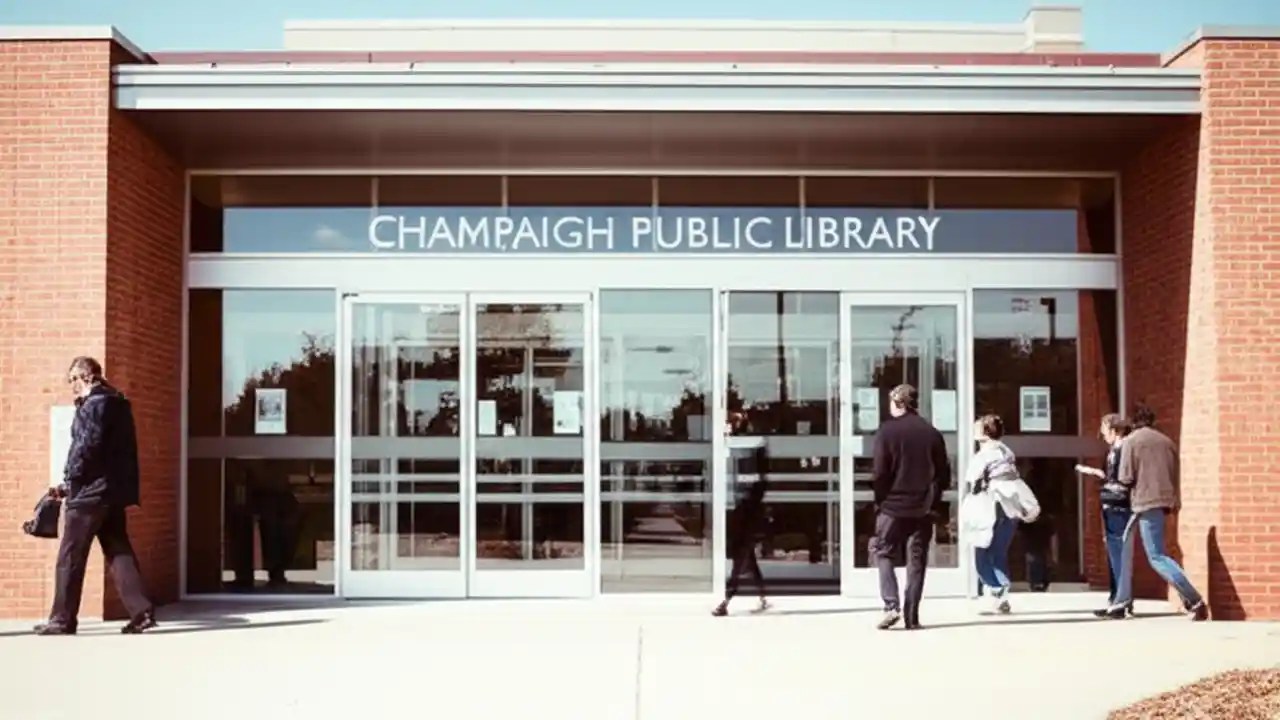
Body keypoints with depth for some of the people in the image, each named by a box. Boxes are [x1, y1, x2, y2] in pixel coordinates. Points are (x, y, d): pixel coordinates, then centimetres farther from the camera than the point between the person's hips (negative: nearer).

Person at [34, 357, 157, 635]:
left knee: (70, 556, -2)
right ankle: (141, 611, 0)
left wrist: (70, 480, -8)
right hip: (114, 490, 9)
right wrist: (73, 483, 18)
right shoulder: (117, 403, 18)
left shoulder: (95, 404, -10)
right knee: (118, 552, 8)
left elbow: (87, 446, -19)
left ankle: (62, 619, 2)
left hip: (91, 490, -9)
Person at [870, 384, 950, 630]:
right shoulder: (932, 433, 3)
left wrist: (880, 500, 4)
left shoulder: (886, 432, -8)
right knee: (917, 560, 9)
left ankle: (891, 605, -6)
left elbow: (879, 473, -10)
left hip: (893, 506, -3)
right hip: (923, 508, 3)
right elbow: (944, 474, 5)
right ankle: (912, 616, 8)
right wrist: (934, 500, 15)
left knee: (883, 553, 10)